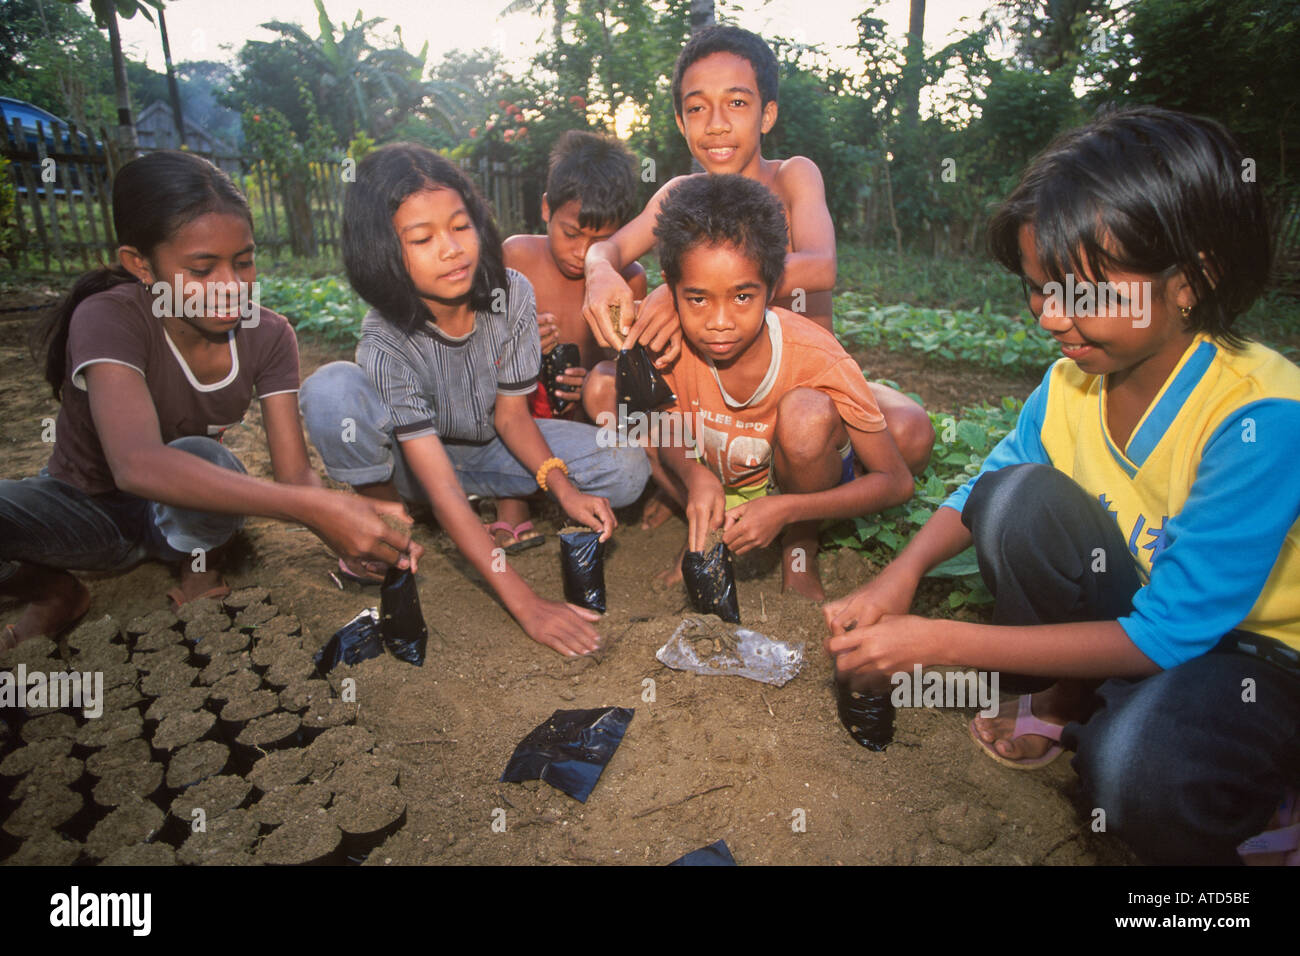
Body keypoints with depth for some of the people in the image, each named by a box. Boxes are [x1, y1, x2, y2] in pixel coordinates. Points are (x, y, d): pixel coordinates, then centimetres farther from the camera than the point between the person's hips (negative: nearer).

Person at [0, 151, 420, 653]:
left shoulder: (267, 335, -16)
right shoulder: (109, 318, -27)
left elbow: (295, 472, -21)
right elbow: (137, 464, -46)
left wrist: (350, 533, -43)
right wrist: (315, 508, -56)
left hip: (187, 516, 1)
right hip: (86, 506, -1)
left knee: (201, 457, -34)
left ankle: (200, 567, -1)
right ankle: (53, 593, 1)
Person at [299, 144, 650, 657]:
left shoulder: (512, 294, -20)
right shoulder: (385, 342, -31)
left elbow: (510, 412, -10)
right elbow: (443, 490, -36)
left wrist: (562, 485, -29)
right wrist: (528, 604, -43)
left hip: (489, 445, 4)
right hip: (411, 457, -3)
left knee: (628, 470, -18)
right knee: (332, 389, -35)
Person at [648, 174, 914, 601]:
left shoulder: (817, 360, -30)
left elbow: (897, 482, -23)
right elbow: (667, 425, -7)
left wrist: (784, 509, -36)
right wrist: (695, 475, -31)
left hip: (793, 485, -3)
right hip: (711, 480, 4)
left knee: (807, 411, -36)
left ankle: (800, 547, -6)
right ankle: (702, 532, 4)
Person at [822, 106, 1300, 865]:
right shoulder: (1072, 382, -12)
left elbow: (1164, 636, -29)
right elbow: (981, 492, 4)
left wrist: (936, 643, -33)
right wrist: (901, 576, -17)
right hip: (1124, 617, 5)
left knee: (1137, 773, -35)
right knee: (1018, 496, -21)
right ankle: (1064, 701, 2)